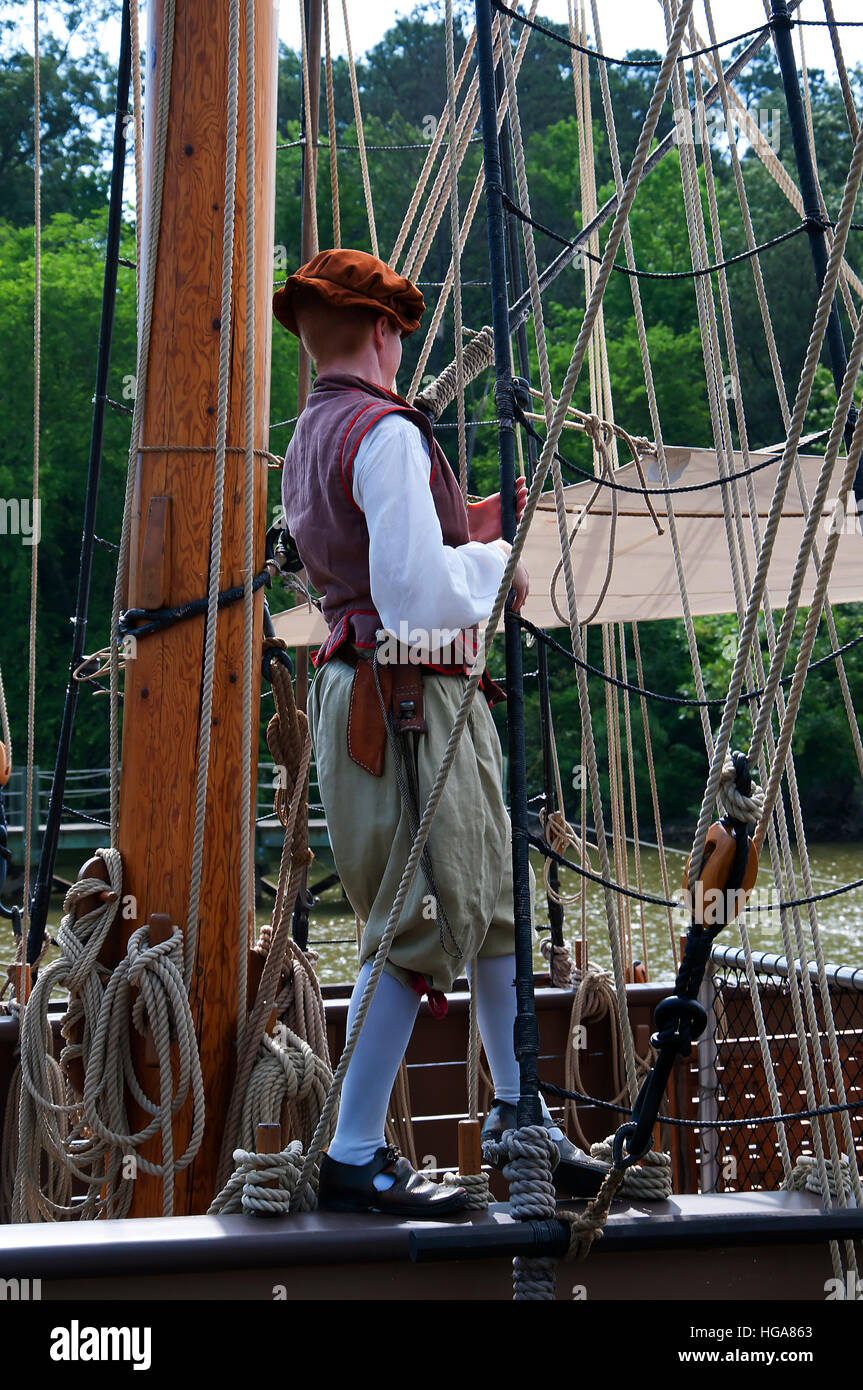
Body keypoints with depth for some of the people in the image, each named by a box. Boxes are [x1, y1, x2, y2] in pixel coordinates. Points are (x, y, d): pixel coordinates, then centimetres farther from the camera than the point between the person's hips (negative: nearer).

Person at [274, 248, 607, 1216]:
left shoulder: (309, 439, 17)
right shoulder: (387, 433, -14)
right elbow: (420, 595, -24)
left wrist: (467, 525, 22)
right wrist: (494, 562, -6)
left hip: (353, 690, 10)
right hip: (411, 700, -10)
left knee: (491, 899, 17)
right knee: (419, 924, -5)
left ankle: (517, 1112, 28)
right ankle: (355, 1157, 2)